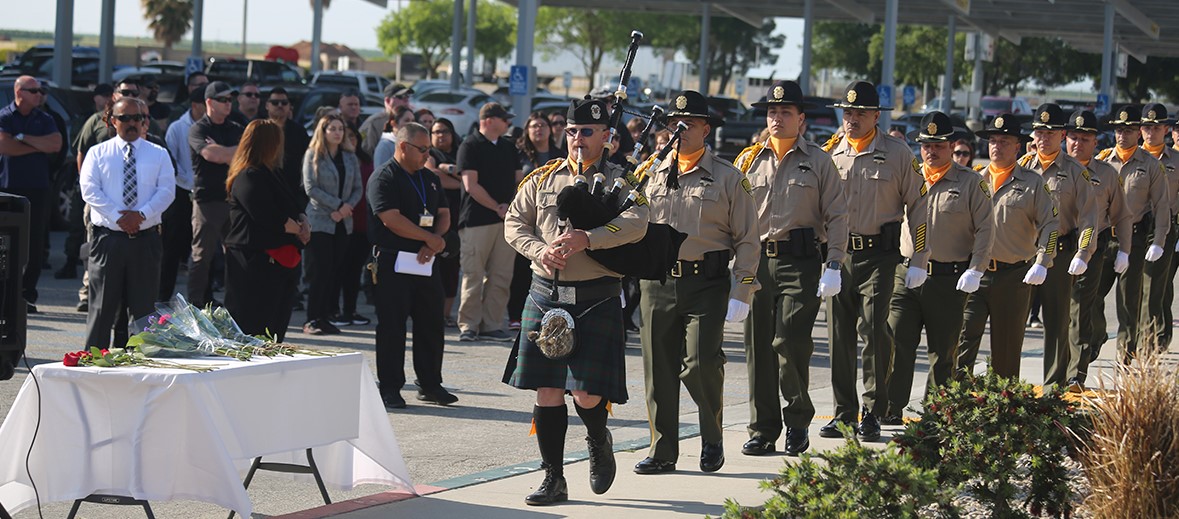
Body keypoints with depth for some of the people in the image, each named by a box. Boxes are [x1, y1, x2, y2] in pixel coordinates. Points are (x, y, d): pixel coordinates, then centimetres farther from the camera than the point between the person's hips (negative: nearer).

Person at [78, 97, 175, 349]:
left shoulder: (159, 154, 11)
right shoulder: (98, 153, 8)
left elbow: (167, 191, 1)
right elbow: (89, 189, -3)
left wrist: (142, 214, -15)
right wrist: (117, 216, -14)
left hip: (145, 240, 1)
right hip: (107, 238, -1)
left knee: (144, 306, 4)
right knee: (102, 305, 0)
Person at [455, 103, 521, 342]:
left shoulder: (508, 147, 19)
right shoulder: (470, 145, -2)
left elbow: (519, 179, 19)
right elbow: (471, 185, -10)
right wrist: (497, 207, -9)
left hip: (505, 219, 6)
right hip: (477, 221, -6)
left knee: (500, 277, 3)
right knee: (473, 276, -5)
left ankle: (491, 325, 7)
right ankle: (468, 326, 1)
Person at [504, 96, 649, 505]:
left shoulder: (620, 180, 2)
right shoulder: (543, 179, 12)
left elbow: (636, 224, -15)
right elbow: (514, 222, 6)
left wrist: (586, 239, -26)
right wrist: (540, 251, -13)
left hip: (597, 298, -3)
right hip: (546, 292, 3)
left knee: (588, 395, -7)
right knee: (547, 391, 2)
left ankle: (599, 441, 27)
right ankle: (554, 479, 11)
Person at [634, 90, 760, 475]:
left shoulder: (728, 179, 3)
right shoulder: (652, 176, 12)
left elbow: (746, 240, 2)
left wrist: (742, 293, -6)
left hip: (706, 284, -3)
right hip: (656, 283, 4)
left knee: (700, 364, -12)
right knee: (658, 370, 3)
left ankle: (712, 439, 12)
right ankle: (662, 451, 12)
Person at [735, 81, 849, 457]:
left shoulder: (819, 162, 6)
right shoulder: (748, 160, 13)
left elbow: (836, 216, 3)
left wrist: (834, 266, -6)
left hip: (801, 262, -3)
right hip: (756, 261, 3)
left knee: (790, 341, -11)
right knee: (758, 345, 3)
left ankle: (797, 422, 6)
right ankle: (762, 429, 10)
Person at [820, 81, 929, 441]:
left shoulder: (897, 154, 0)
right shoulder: (830, 153, 9)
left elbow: (918, 207, 3)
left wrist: (919, 261, -1)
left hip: (879, 253, -3)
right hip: (836, 253, 3)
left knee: (874, 328, -11)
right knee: (839, 335, 4)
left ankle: (873, 413, -2)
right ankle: (844, 414, 13)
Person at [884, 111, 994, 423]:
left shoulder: (970, 183, 1)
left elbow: (985, 229, 0)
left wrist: (975, 270, -9)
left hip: (950, 279, -2)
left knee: (943, 351, 6)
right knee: (897, 344, -6)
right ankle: (891, 410, -3)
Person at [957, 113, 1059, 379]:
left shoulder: (1033, 183, 4)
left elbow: (1050, 225, 1)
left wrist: (1041, 264, -11)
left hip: (1014, 277, -1)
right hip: (974, 274, 1)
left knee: (1007, 347, 7)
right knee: (964, 338, -11)